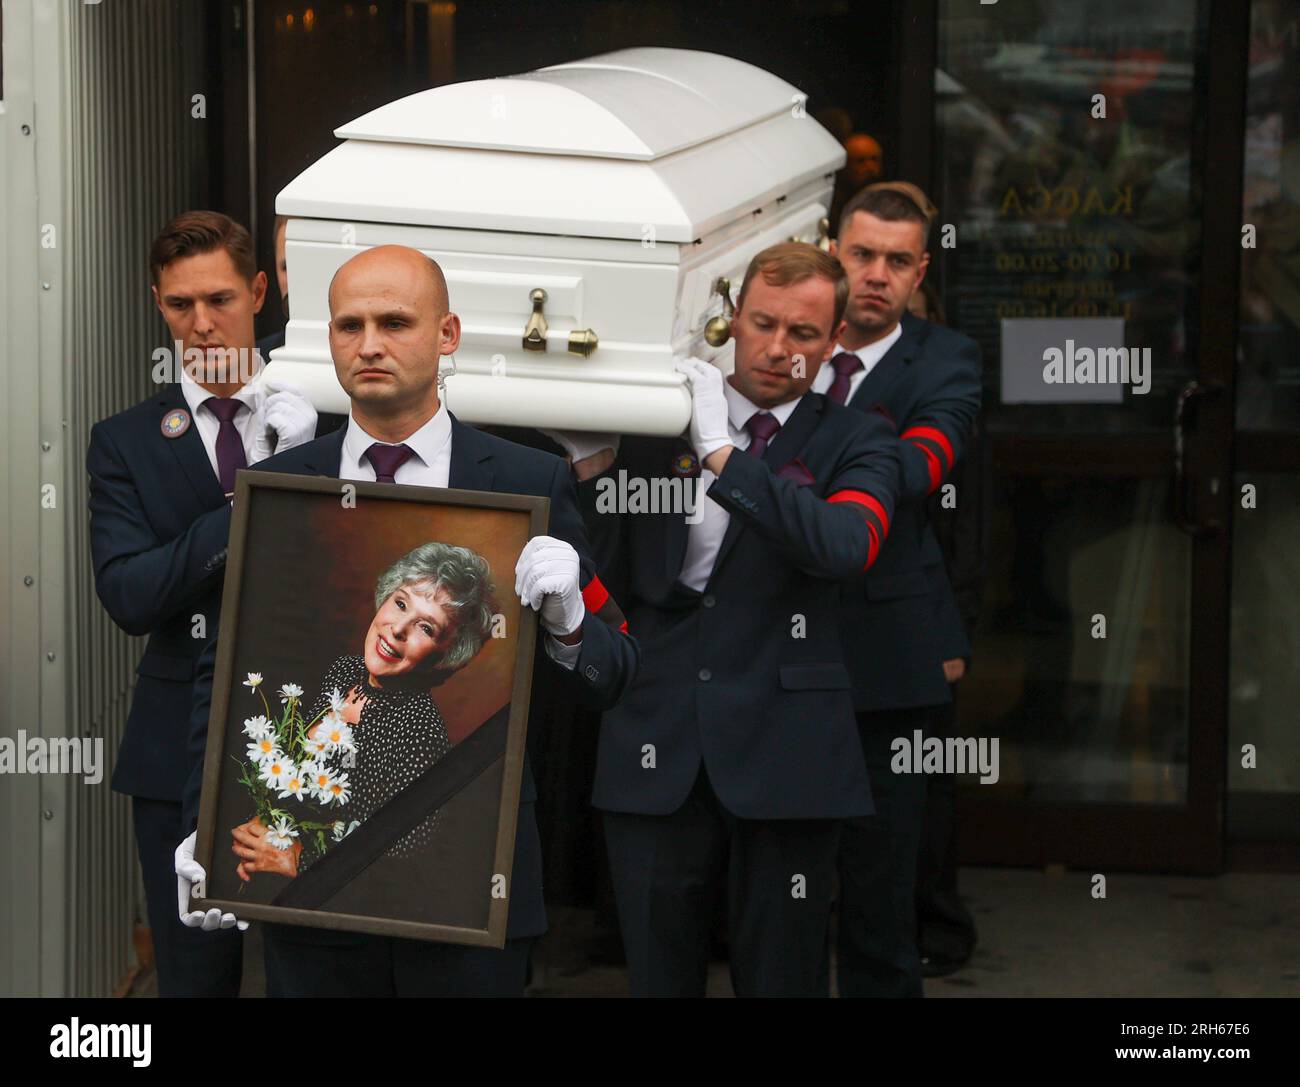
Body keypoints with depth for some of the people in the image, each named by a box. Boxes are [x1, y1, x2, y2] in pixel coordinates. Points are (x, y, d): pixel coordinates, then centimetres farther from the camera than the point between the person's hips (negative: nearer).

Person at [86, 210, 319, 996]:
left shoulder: (318, 421, 4)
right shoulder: (126, 443, 2)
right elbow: (128, 597, -12)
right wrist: (252, 507, -19)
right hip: (185, 753, 0)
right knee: (196, 975, 8)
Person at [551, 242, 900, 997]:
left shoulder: (856, 443, 5)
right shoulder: (658, 429, 10)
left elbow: (843, 546, -17)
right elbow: (610, 577, 7)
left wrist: (723, 453, -18)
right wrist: (593, 464, -6)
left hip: (784, 759, -2)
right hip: (658, 755, 2)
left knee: (780, 977, 6)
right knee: (658, 975, 8)